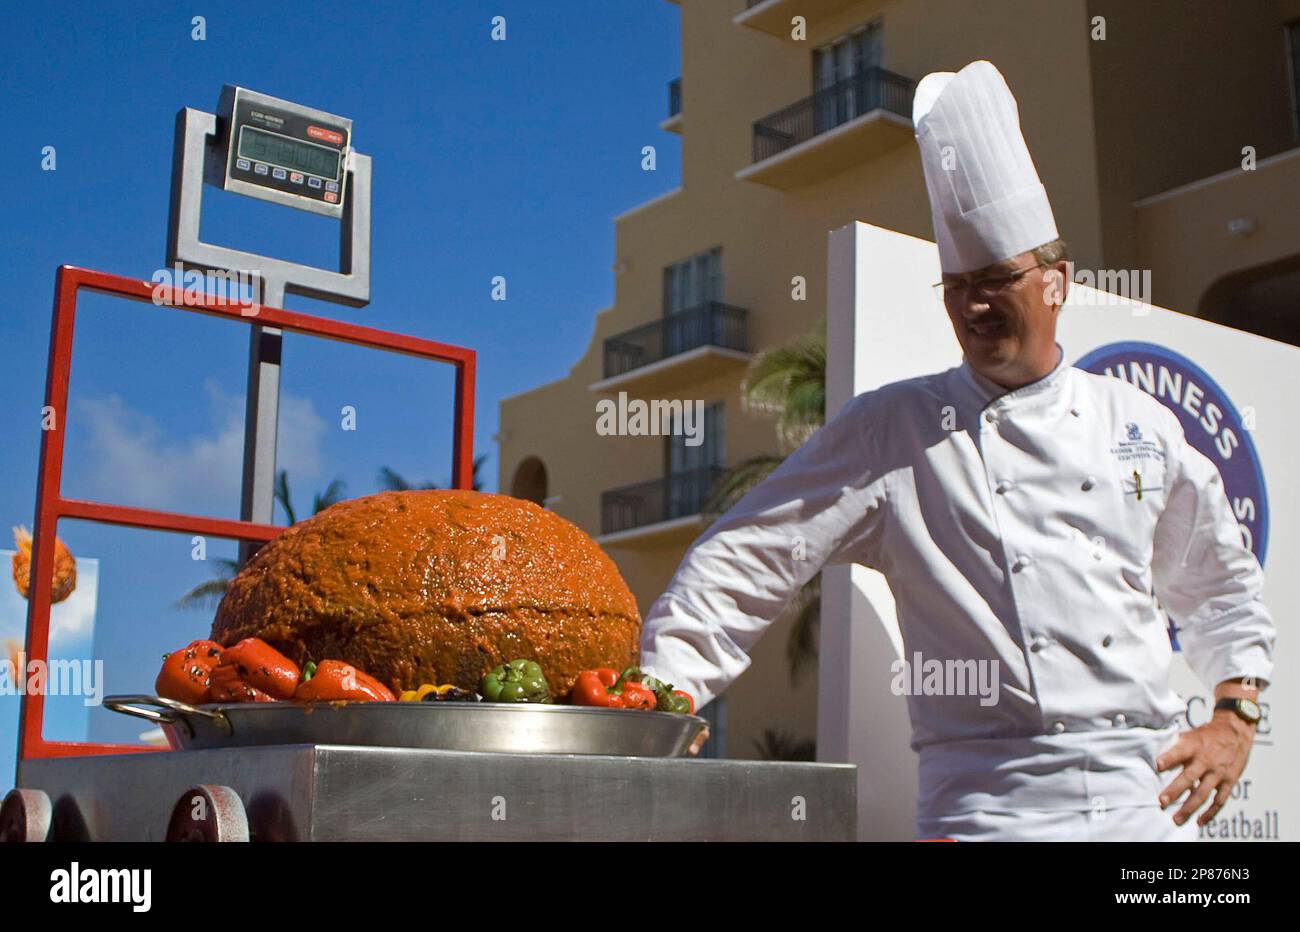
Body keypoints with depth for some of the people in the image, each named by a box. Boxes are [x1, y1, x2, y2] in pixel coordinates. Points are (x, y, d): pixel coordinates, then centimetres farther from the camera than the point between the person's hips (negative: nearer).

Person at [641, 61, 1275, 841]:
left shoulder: (1138, 423, 11)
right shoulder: (889, 431, 1)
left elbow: (1219, 586, 22)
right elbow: (748, 559, -2)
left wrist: (1236, 717, 10)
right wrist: (659, 693, -11)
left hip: (1147, 789, 3)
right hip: (990, 798, -3)